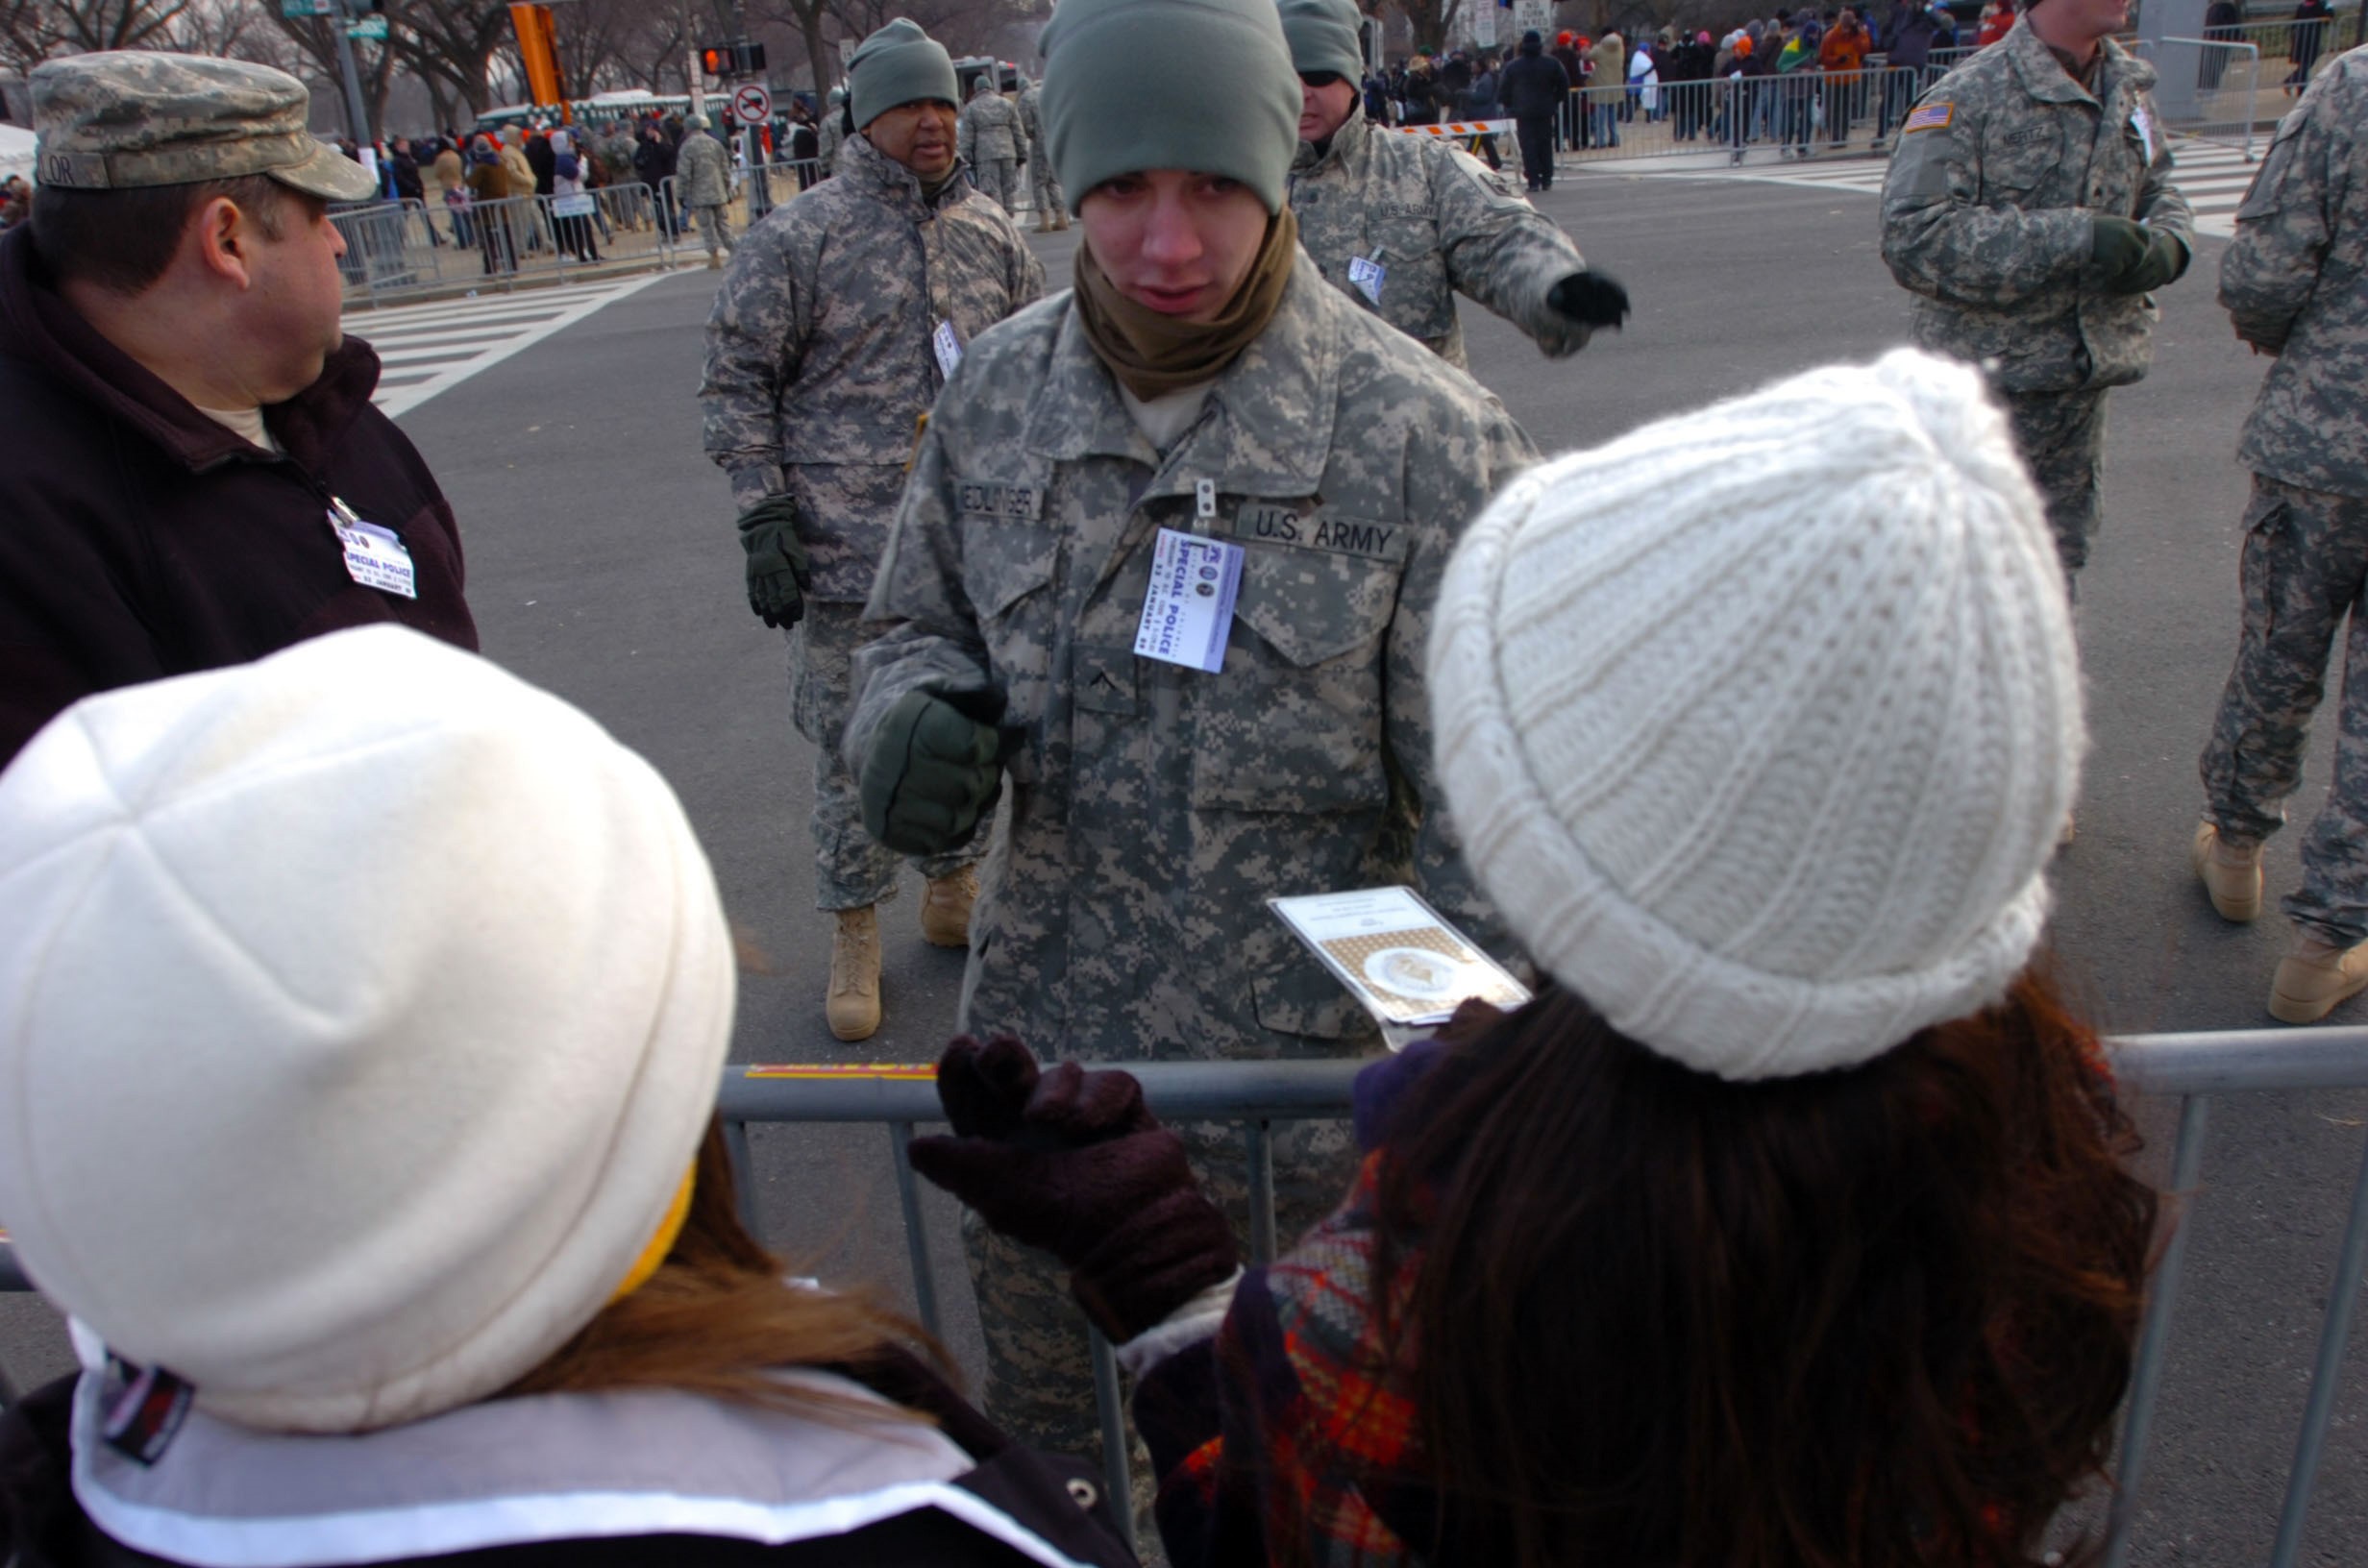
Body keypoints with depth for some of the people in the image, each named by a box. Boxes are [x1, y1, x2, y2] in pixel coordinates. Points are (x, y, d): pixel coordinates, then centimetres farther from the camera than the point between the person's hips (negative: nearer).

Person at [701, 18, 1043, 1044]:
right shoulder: (798, 238, -4)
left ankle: (953, 892, 37)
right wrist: (765, 516, -10)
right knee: (853, 747, 5)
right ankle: (854, 935, 22)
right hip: (849, 556, -4)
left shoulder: (991, 234, 9)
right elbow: (736, 383, -3)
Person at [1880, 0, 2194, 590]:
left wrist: (2168, 243, -4)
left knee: (2059, 563, 17)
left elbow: (2160, 191, 21)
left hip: (2085, 378, 7)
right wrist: (2074, 238, -25)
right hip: (1989, 381, -7)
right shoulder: (1969, 97, -13)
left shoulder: (2130, 88, 9)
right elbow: (1913, 235, -23)